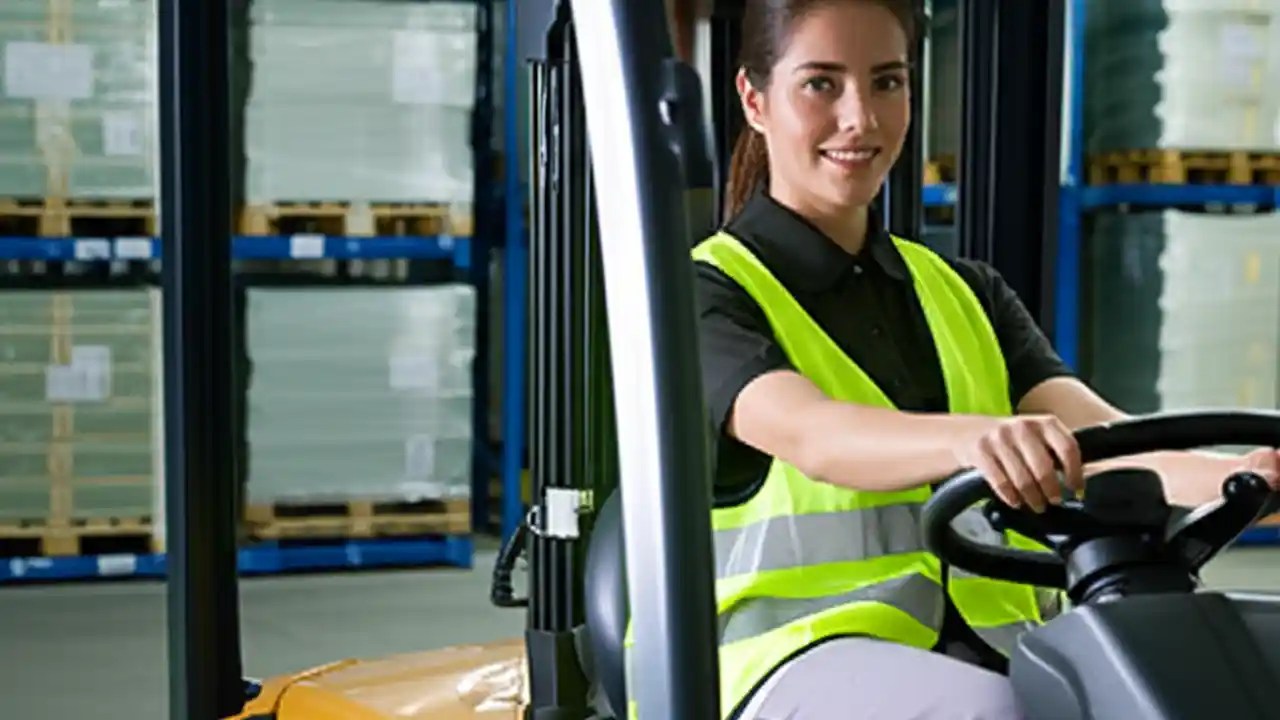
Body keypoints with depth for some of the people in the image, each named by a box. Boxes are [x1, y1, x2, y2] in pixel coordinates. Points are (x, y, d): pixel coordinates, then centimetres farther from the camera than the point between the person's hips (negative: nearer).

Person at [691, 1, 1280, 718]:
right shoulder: (704, 293, 3)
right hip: (800, 658, -4)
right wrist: (972, 440, -40)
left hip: (984, 653, 5)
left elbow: (1088, 430, 2)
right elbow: (811, 436, -19)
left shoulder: (964, 295, 21)